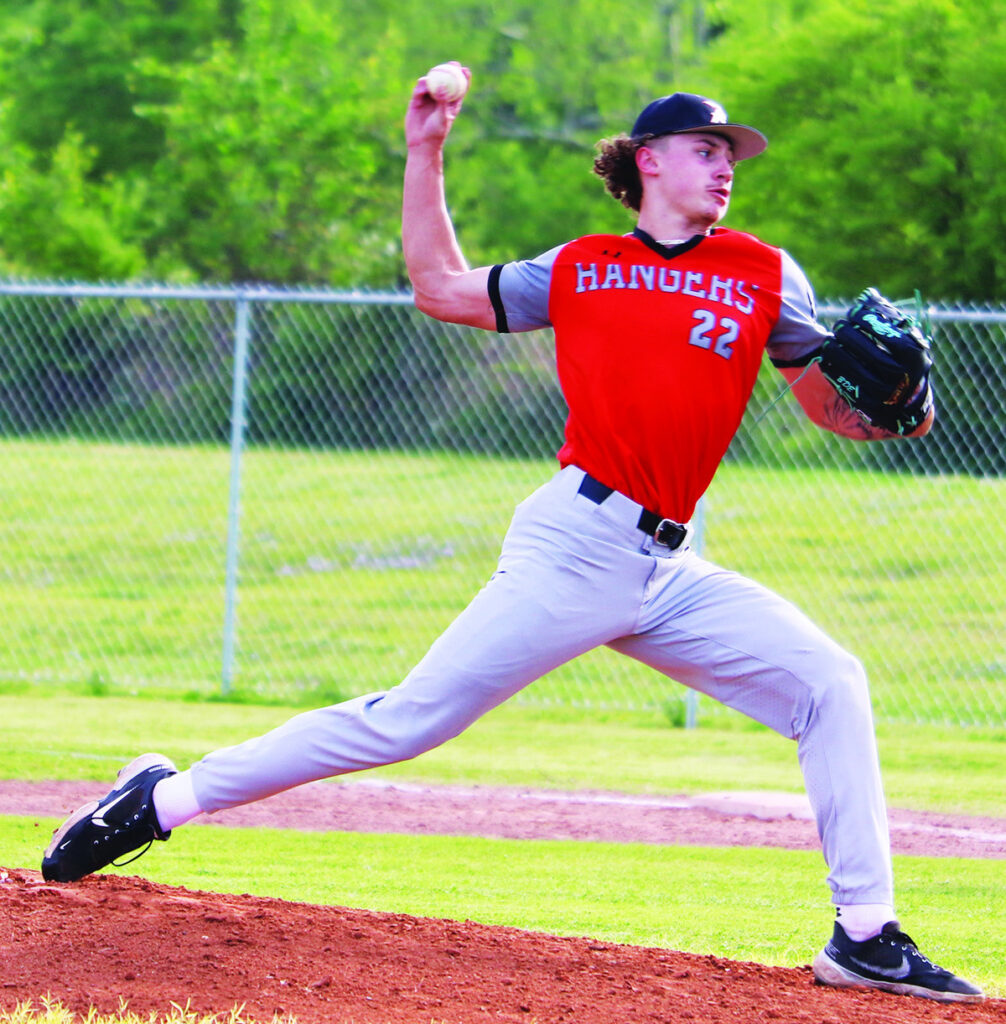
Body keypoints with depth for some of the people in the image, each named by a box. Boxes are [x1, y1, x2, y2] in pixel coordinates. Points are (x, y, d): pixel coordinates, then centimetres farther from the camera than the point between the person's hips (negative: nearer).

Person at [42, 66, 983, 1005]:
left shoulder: (765, 277, 12)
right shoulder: (579, 269, 9)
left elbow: (834, 408, 13)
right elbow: (440, 287, 18)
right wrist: (425, 156, 15)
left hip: (669, 574, 4)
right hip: (574, 544, -4)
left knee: (830, 685, -7)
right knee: (411, 720, -10)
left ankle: (866, 937, -2)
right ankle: (164, 799, -2)